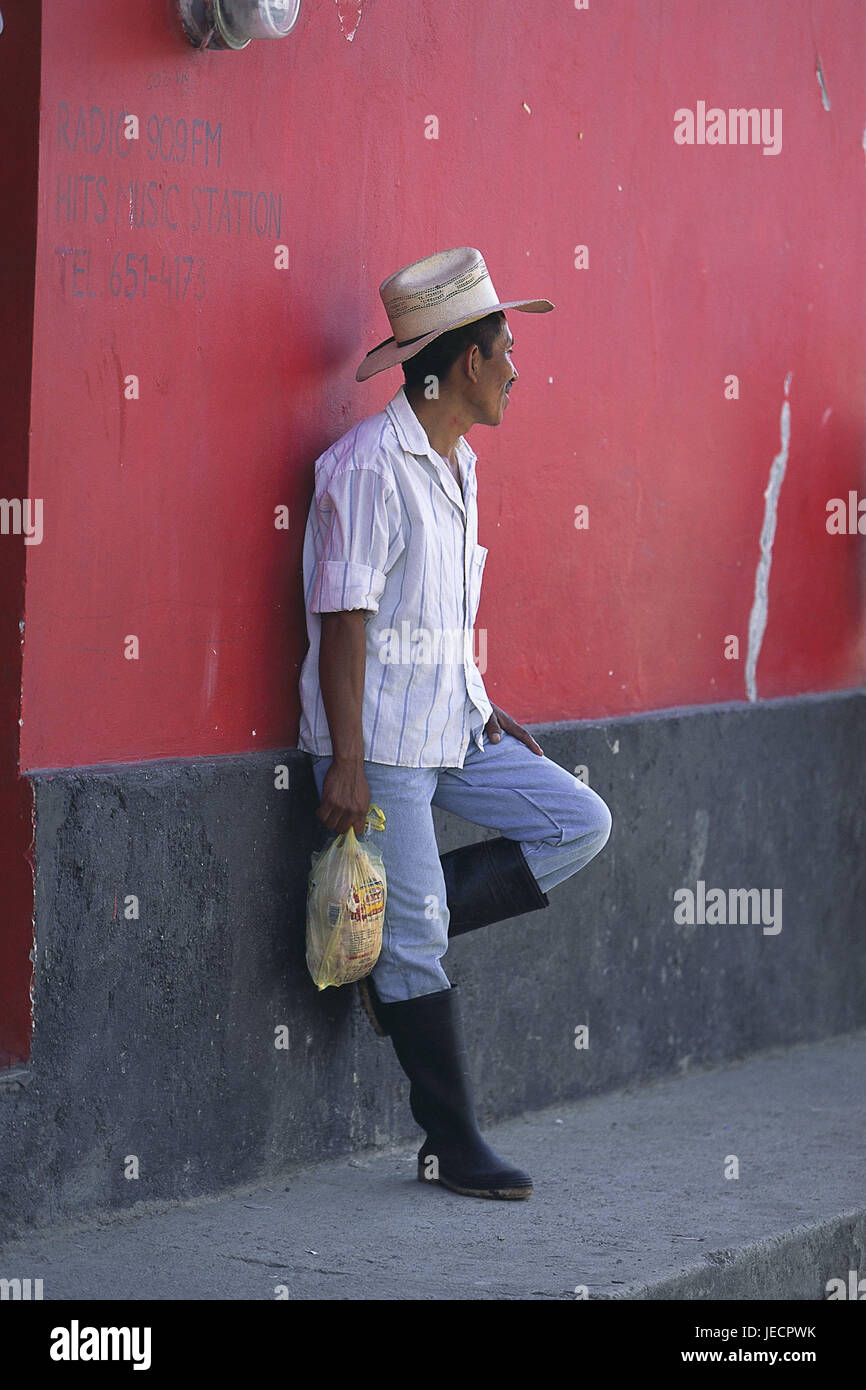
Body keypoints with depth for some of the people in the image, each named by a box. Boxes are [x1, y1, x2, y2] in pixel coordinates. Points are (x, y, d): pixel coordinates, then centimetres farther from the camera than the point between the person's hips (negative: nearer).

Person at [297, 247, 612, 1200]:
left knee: (580, 823, 4)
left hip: (452, 730, 9)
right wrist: (347, 764, -22)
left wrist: (485, 712, 17)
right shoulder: (370, 465, -16)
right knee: (416, 942, -4)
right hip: (382, 745, -9)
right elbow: (344, 618, -19)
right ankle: (452, 1148, 5)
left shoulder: (456, 463, 13)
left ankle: (394, 939, 7)